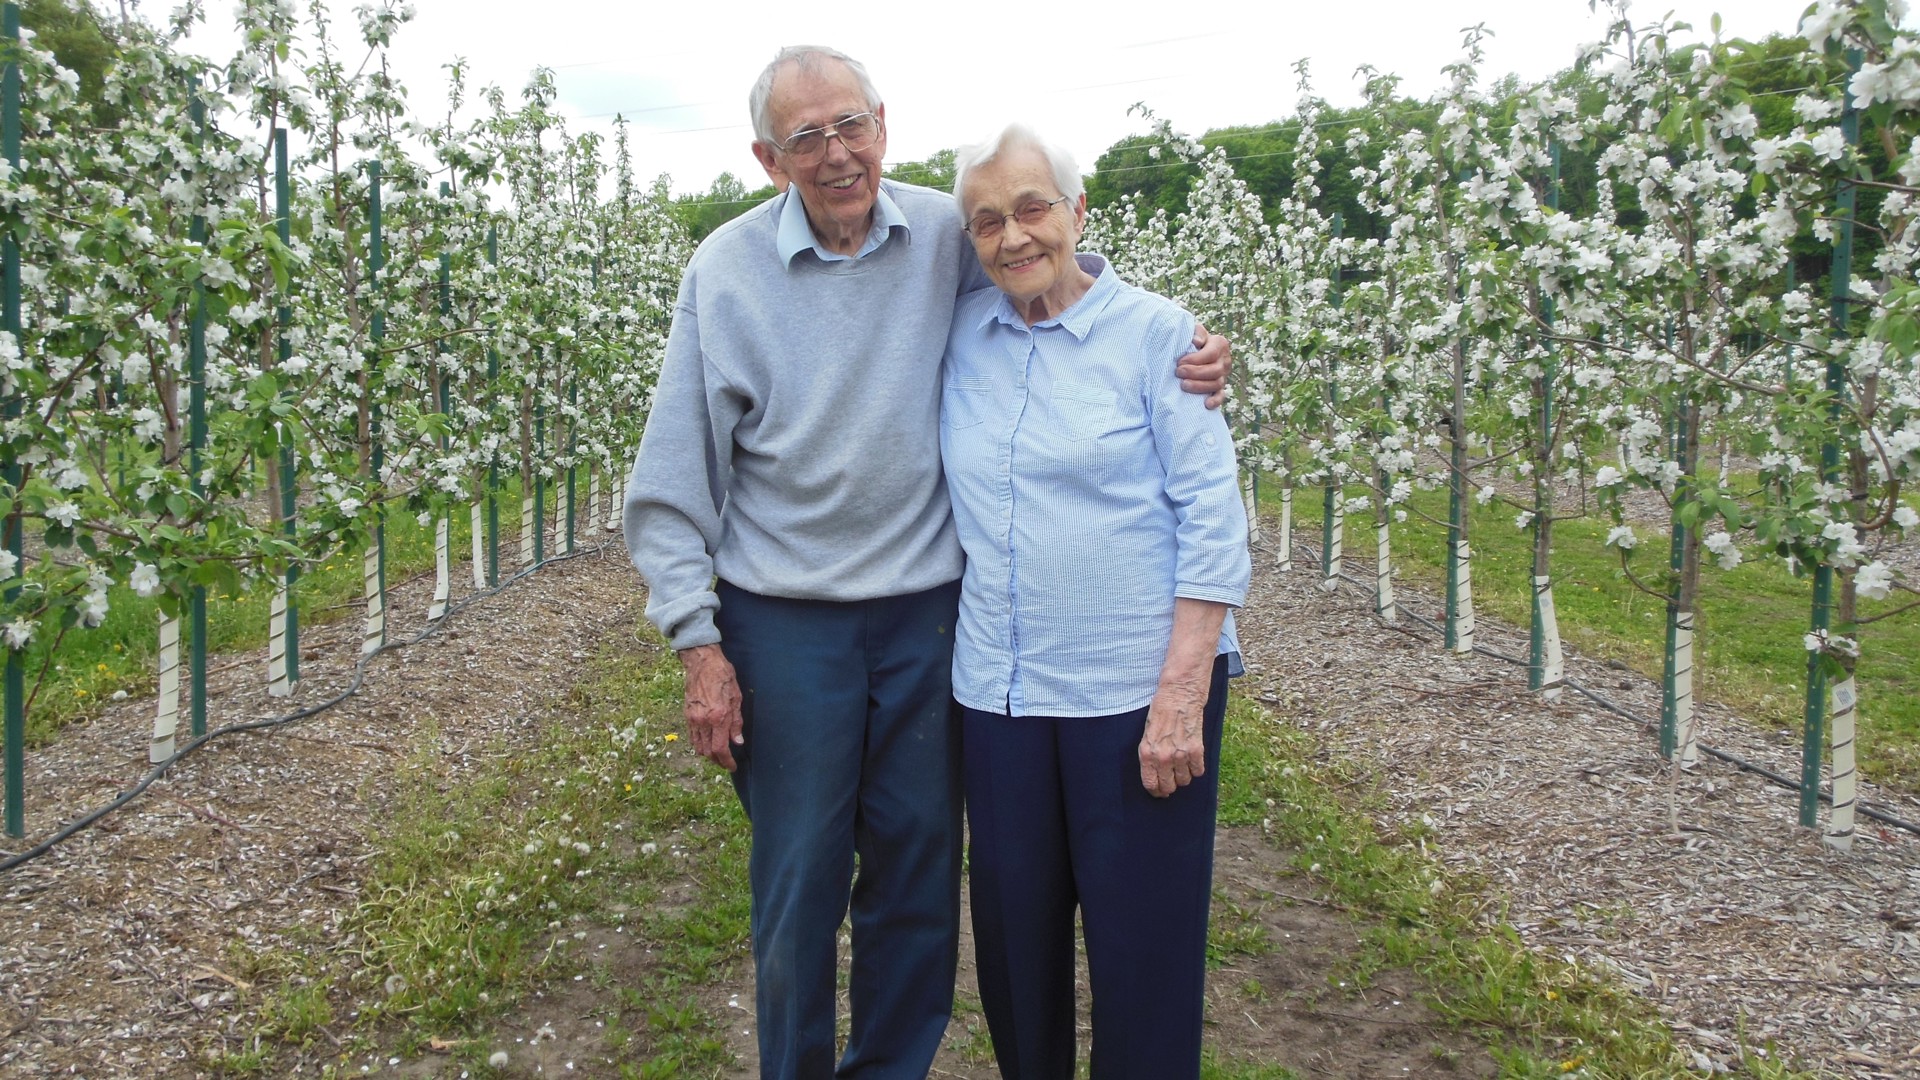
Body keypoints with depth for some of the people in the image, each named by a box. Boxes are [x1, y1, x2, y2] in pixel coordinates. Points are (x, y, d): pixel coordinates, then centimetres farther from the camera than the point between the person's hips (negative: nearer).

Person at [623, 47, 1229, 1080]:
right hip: (786, 625, -1)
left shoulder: (950, 237, -4)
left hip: (928, 611, 2)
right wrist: (698, 644, -7)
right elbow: (673, 479, -3)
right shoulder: (726, 269, -6)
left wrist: (1184, 348, -9)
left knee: (919, 874, 13)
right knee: (797, 883, 9)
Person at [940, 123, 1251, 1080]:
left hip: (1136, 688, -4)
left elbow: (1213, 519, -9)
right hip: (997, 689, 4)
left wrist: (1182, 695, -15)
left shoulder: (1155, 333, -6)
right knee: (1013, 928, 16)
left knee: (1143, 945, 6)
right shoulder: (960, 334, 6)